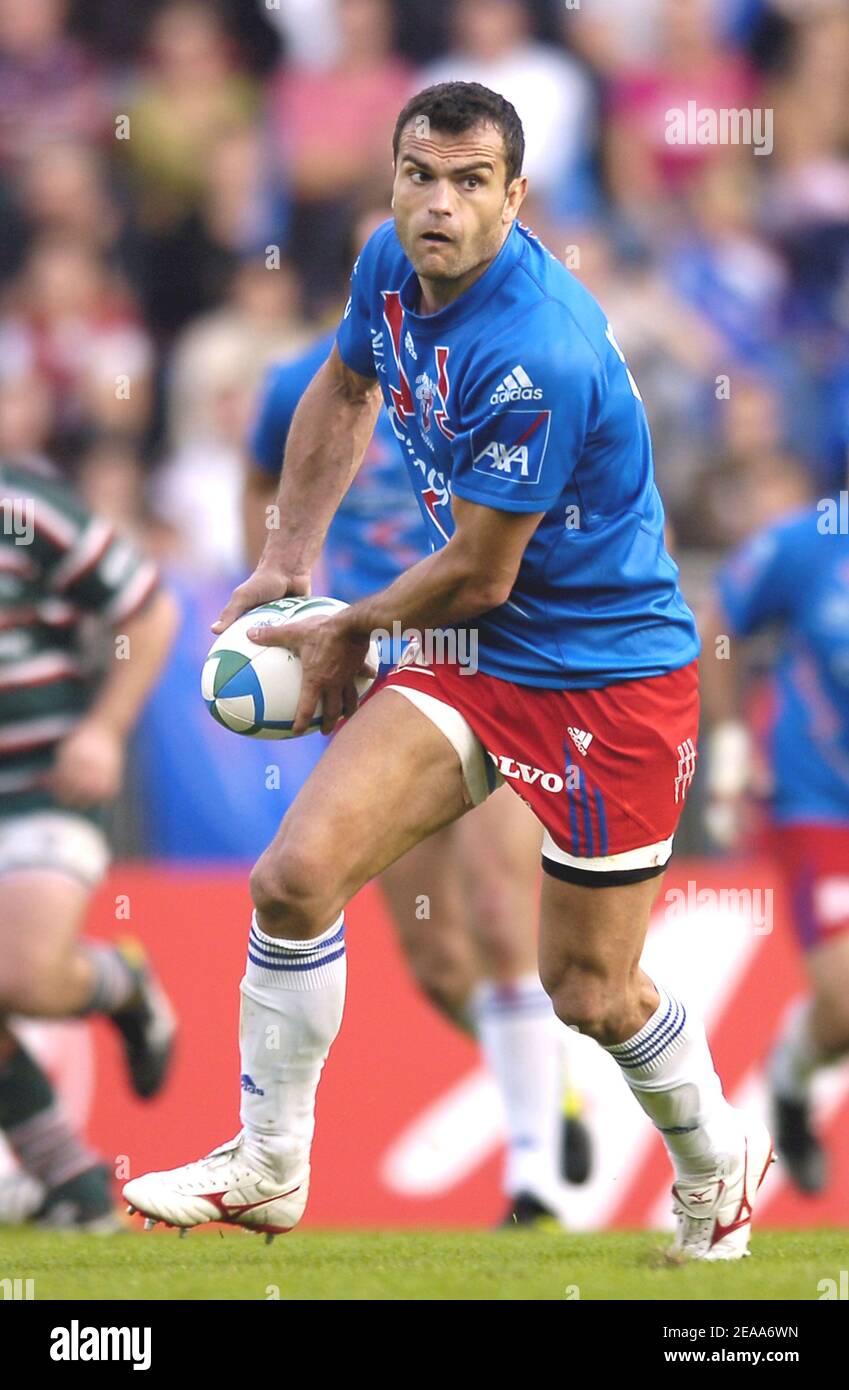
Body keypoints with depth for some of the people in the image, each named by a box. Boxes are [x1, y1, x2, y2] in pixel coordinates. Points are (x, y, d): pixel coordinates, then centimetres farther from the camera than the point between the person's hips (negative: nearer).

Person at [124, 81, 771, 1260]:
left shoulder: (534, 356, -29)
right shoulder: (391, 269, -3)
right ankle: (268, 1171, 4)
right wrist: (289, 558, 16)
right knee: (296, 876, -11)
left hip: (609, 669, -7)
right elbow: (344, 390, 21)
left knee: (589, 992, 4)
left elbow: (476, 575, -20)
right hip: (476, 661, 7)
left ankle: (715, 1162, 34)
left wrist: (346, 635, -3)